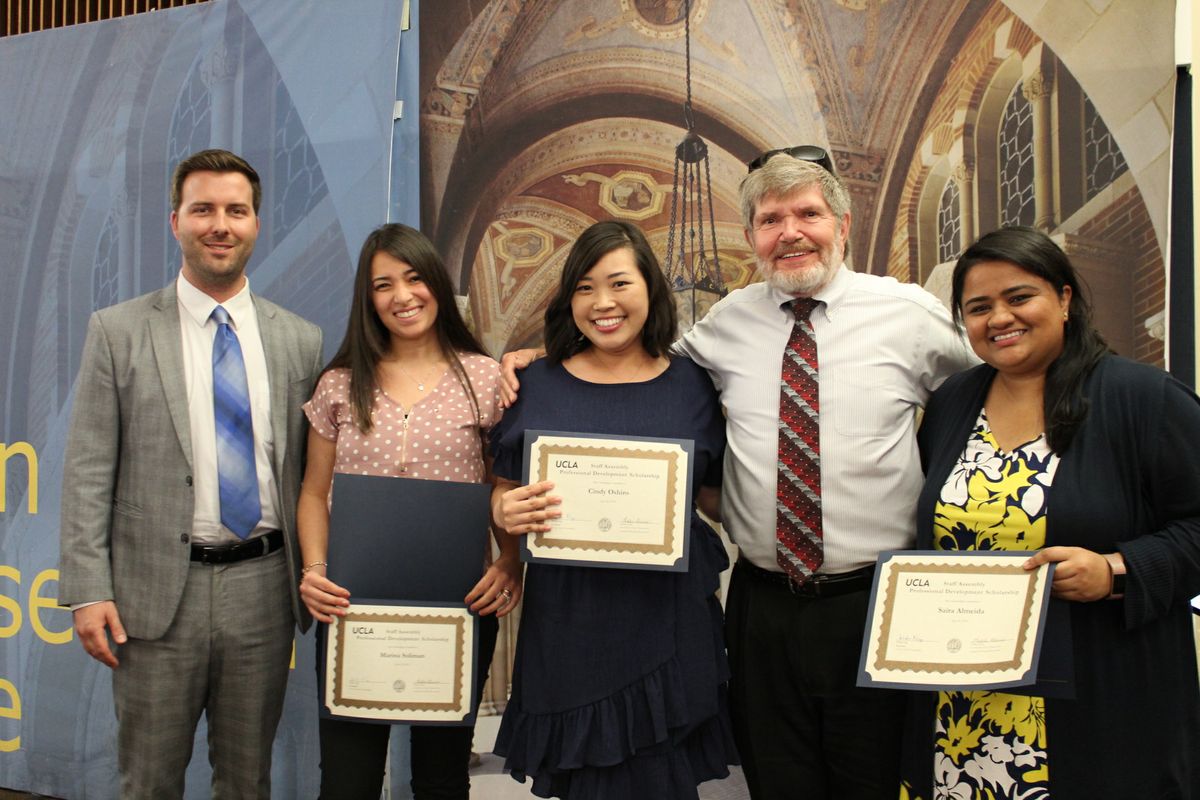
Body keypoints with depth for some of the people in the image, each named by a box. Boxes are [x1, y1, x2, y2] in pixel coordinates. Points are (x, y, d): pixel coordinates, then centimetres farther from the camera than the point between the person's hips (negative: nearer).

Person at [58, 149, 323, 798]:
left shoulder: (301, 340, 5)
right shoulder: (118, 331, -1)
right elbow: (88, 470, -3)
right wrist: (88, 591, -8)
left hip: (264, 589, 2)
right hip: (157, 591, -1)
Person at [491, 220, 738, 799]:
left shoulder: (690, 385, 4)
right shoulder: (538, 385, 4)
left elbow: (716, 497, 9)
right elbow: (503, 489, 10)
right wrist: (504, 511, -11)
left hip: (666, 619, 0)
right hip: (567, 623, 0)